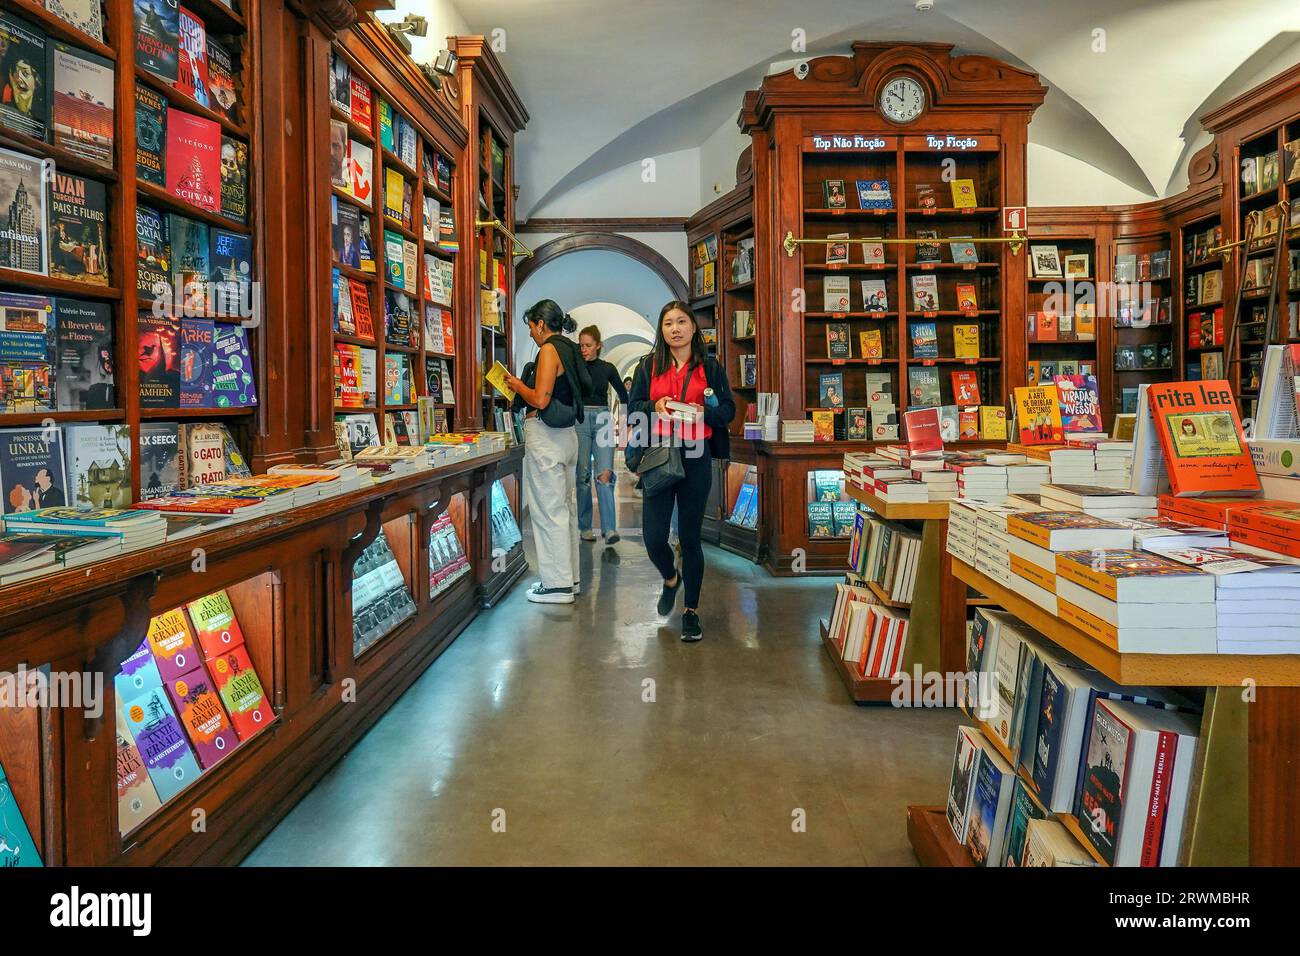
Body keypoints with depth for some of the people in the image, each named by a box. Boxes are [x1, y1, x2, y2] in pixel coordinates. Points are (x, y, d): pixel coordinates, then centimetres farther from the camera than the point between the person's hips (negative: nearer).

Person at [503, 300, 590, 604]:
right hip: (566, 434, 9)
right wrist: (523, 386, 18)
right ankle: (569, 576, 22)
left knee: (548, 510, -4)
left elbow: (540, 399, -20)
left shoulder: (549, 350, -12)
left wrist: (517, 385, -3)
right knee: (566, 507, 14)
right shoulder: (570, 350, 14)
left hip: (545, 436, -9)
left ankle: (557, 585, 1)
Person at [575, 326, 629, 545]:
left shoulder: (607, 368, 7)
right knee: (583, 475, 1)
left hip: (602, 420, 0)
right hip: (580, 420, 0)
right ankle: (585, 527, 11)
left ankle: (609, 529, -16)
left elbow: (624, 395, 15)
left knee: (604, 474, -12)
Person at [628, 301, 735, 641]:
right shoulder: (648, 366, 9)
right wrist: (655, 406, -13)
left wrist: (704, 411, -16)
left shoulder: (710, 366, 6)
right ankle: (671, 579, 31)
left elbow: (728, 410, 4)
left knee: (690, 536, 4)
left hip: (696, 458, -1)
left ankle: (691, 610, 16)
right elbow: (632, 408, 7)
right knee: (653, 536, -4)